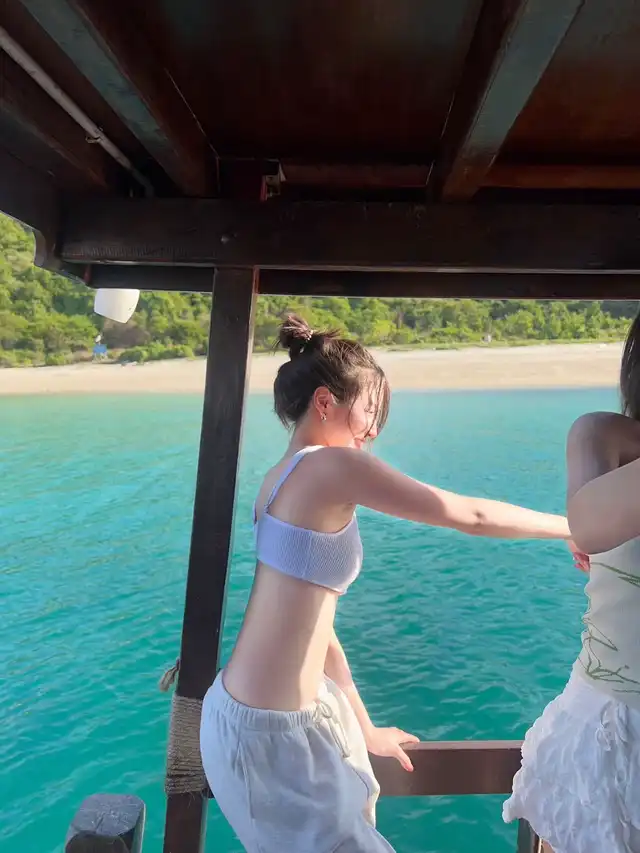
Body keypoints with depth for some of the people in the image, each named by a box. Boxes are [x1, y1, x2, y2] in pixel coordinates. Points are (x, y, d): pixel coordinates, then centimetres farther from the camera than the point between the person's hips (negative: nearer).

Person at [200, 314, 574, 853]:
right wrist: (573, 527, 3)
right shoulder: (331, 466, -20)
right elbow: (470, 515, -15)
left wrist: (365, 729, 21)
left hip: (278, 715, 9)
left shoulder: (285, 477, 8)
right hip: (271, 732, -9)